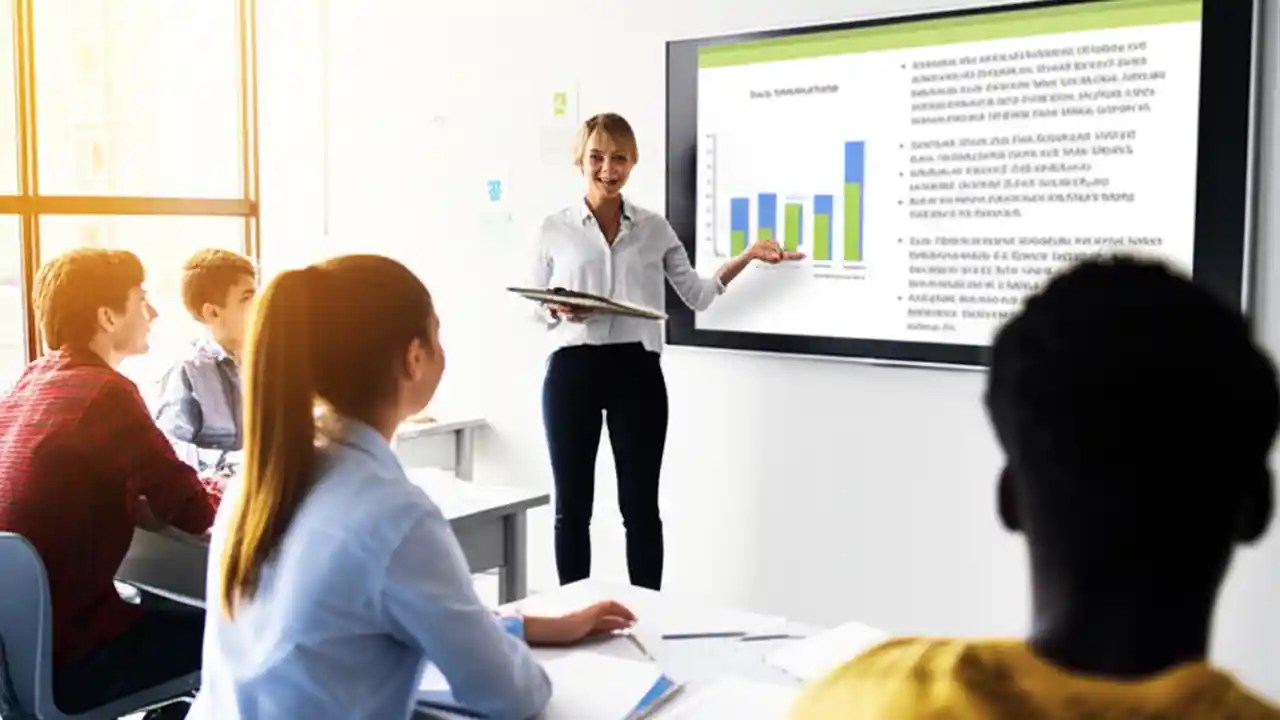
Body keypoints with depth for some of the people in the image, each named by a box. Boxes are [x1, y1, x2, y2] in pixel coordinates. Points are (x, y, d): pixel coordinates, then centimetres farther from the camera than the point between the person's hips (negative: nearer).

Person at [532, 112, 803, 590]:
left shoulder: (655, 229, 9)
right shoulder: (554, 230, 5)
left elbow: (698, 296, 8)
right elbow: (534, 307, 10)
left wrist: (746, 257, -5)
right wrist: (559, 311, -13)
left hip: (636, 371, 0)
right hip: (571, 371, 0)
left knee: (640, 505, 4)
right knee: (572, 505, 7)